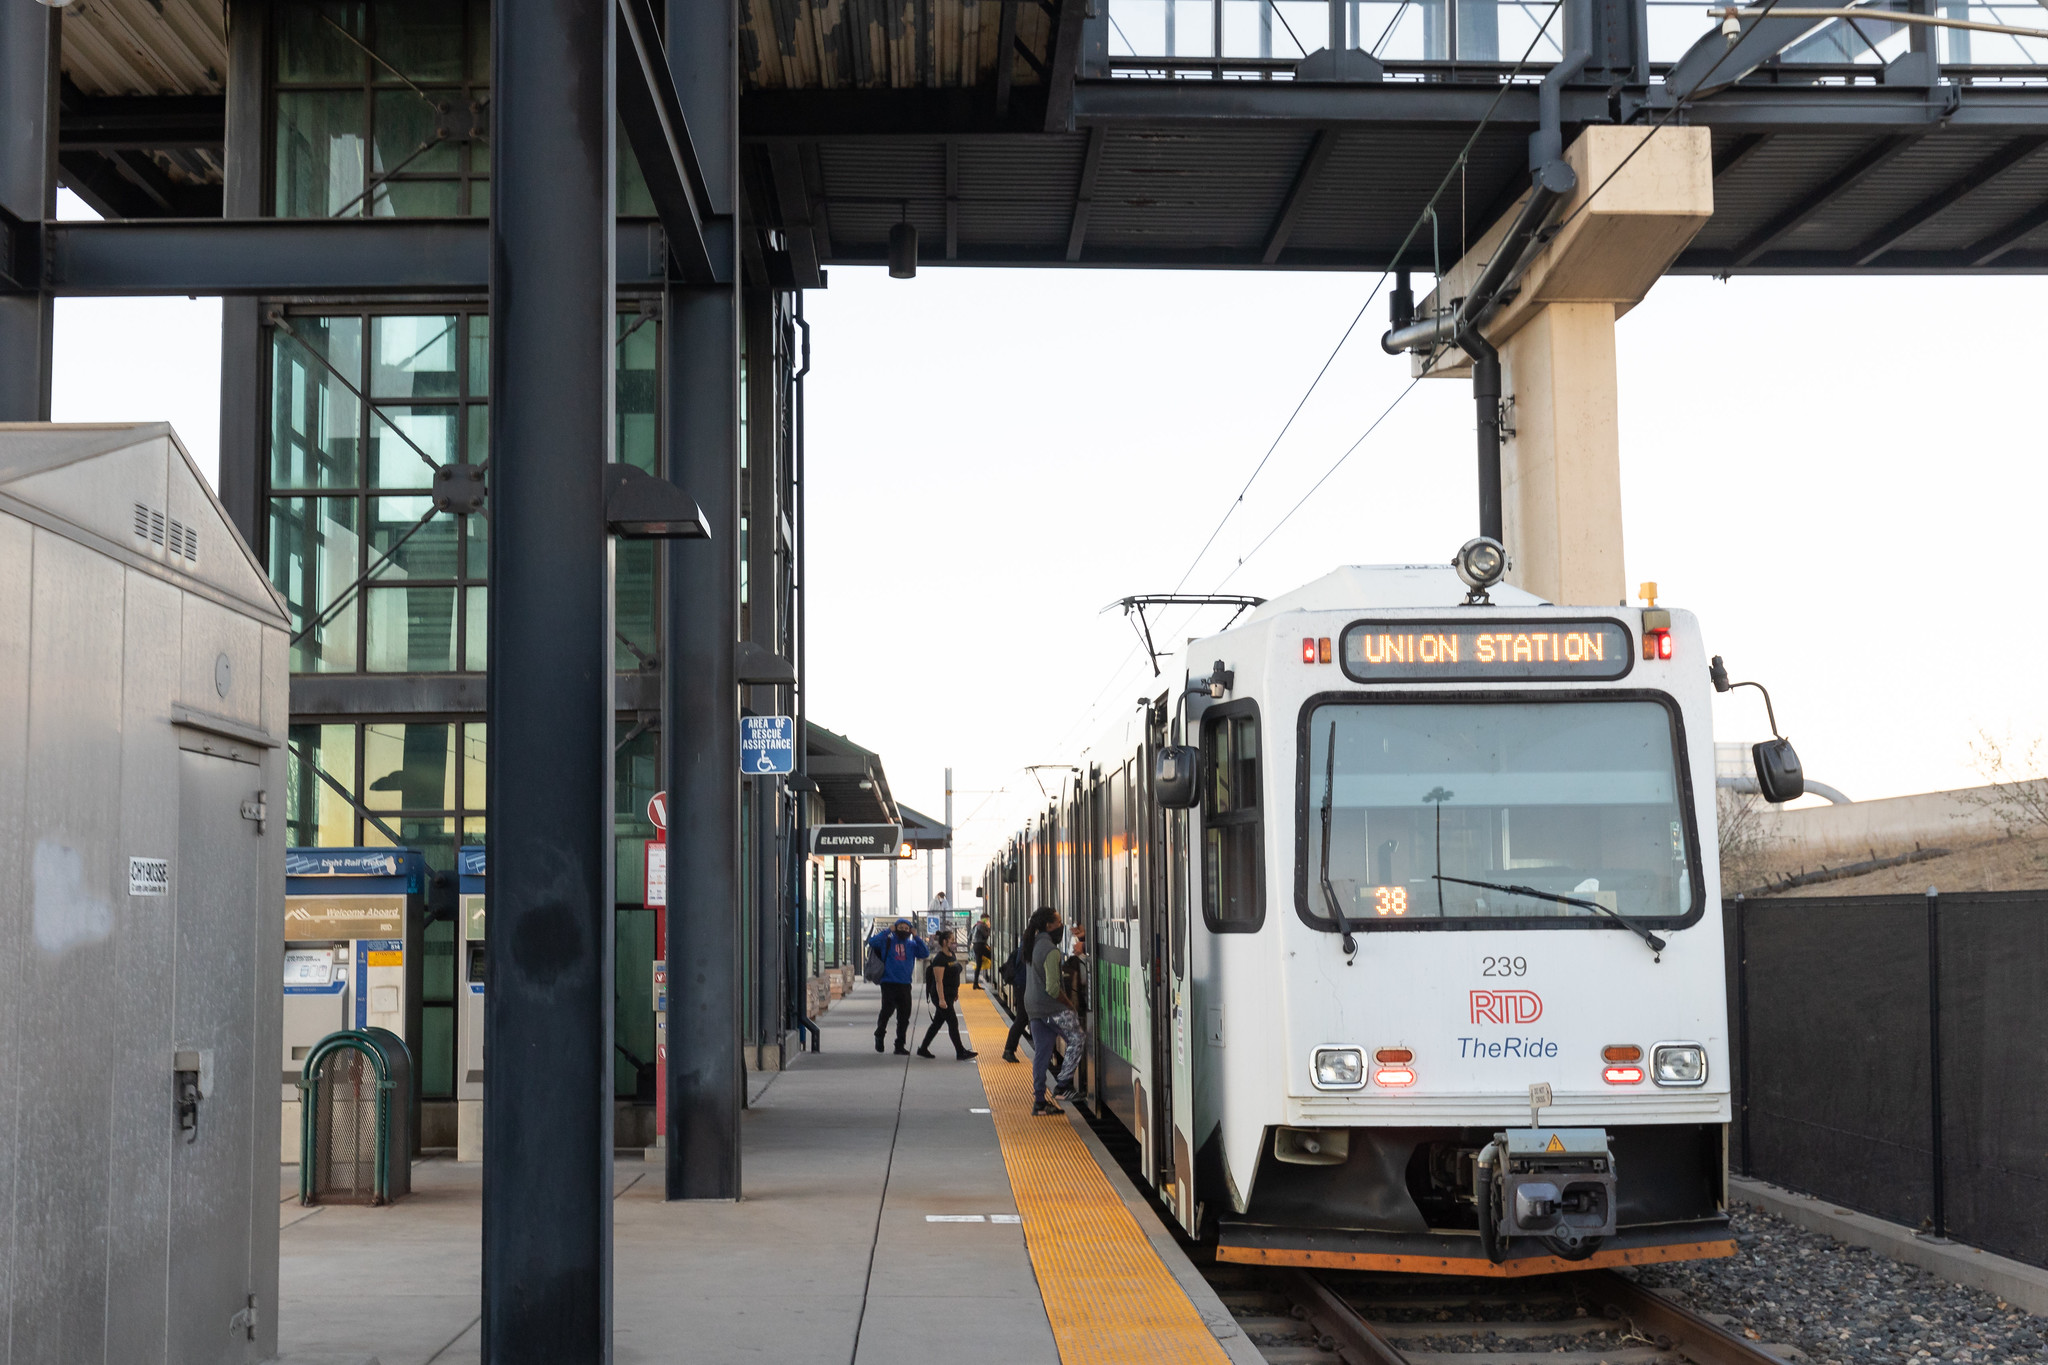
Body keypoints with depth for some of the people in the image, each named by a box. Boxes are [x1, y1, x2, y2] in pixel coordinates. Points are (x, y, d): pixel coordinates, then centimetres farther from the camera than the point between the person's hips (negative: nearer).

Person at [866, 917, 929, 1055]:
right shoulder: (887, 941, 3)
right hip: (889, 983, -4)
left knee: (904, 1016, 6)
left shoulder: (912, 944, 11)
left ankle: (900, 1046, 16)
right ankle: (879, 1035, 12)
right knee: (887, 1010, -15)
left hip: (905, 985, 4)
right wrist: (887, 931, -11)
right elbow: (872, 942, -13)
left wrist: (916, 937, -5)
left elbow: (925, 953, -2)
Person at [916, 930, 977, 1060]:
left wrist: (956, 992, 23)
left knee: (937, 1023, 13)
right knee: (953, 1022, -7)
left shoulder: (952, 956, 12)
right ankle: (960, 1053, -4)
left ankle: (923, 1049, 21)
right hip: (941, 996, -9)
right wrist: (941, 999, -25)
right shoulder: (939, 959, -17)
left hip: (950, 995, 9)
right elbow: (939, 981, -21)